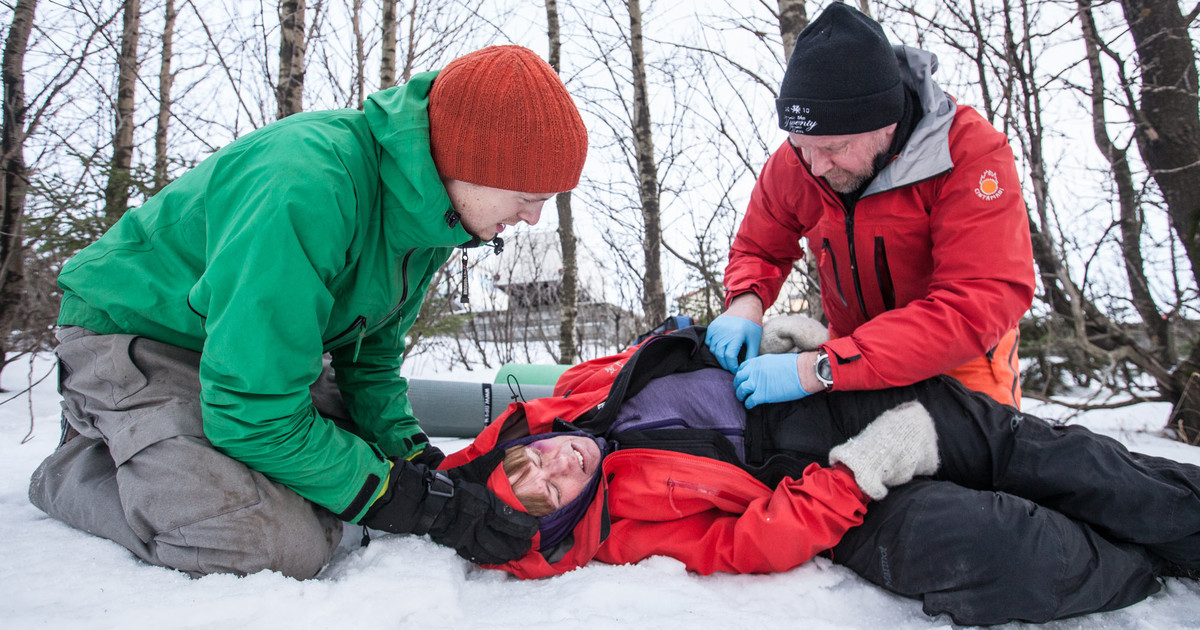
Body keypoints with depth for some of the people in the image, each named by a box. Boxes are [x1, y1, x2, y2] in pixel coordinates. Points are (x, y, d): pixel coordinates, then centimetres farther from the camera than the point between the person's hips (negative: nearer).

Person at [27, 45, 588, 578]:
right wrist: (418, 504, -27)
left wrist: (412, 453, -11)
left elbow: (371, 355, 3)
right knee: (281, 546, -26)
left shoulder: (424, 208, -7)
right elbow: (256, 414, -32)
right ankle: (74, 469, 3)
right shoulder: (307, 186, -35)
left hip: (262, 351, 8)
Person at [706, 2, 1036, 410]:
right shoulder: (790, 164, -14)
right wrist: (745, 303, -23)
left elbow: (979, 307, -35)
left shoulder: (972, 155, -27)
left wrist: (818, 369, -43)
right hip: (852, 348, 3)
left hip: (960, 360, -2)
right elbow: (758, 250, 3)